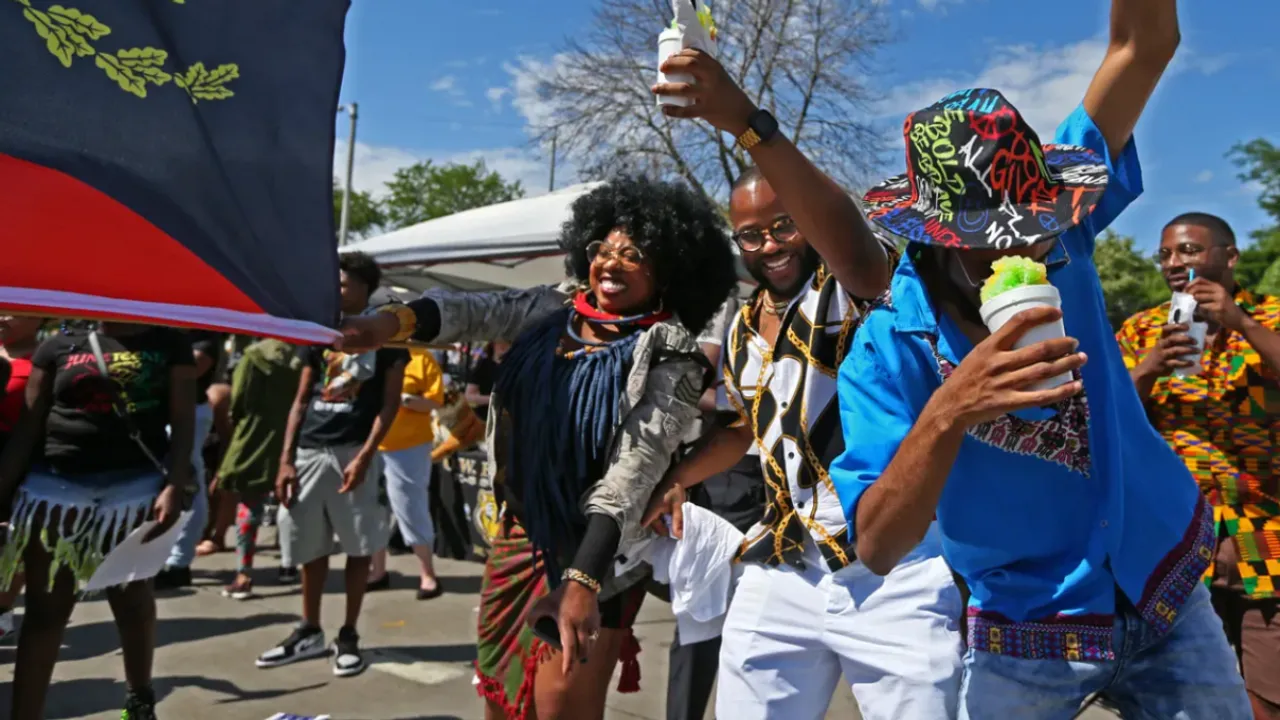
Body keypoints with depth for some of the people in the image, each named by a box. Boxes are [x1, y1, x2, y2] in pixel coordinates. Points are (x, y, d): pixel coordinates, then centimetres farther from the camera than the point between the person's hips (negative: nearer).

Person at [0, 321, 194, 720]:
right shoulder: (60, 346, 8)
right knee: (45, 609, 4)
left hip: (136, 487, -1)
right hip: (54, 486, 1)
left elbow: (183, 419, -2)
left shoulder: (169, 343, 4)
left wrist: (175, 485, -13)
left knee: (131, 599, 11)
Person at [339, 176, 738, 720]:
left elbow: (631, 473, -22)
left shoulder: (668, 358, -13)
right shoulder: (556, 310, 3)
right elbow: (474, 312, -11)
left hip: (590, 552, -6)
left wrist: (583, 579, -31)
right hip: (517, 534, 6)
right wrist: (391, 322, -30)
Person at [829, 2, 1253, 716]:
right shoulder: (886, 351, -22)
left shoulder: (1059, 235, -12)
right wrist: (947, 412, -42)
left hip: (1167, 590, 3)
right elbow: (876, 547, -28)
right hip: (1030, 634, -3)